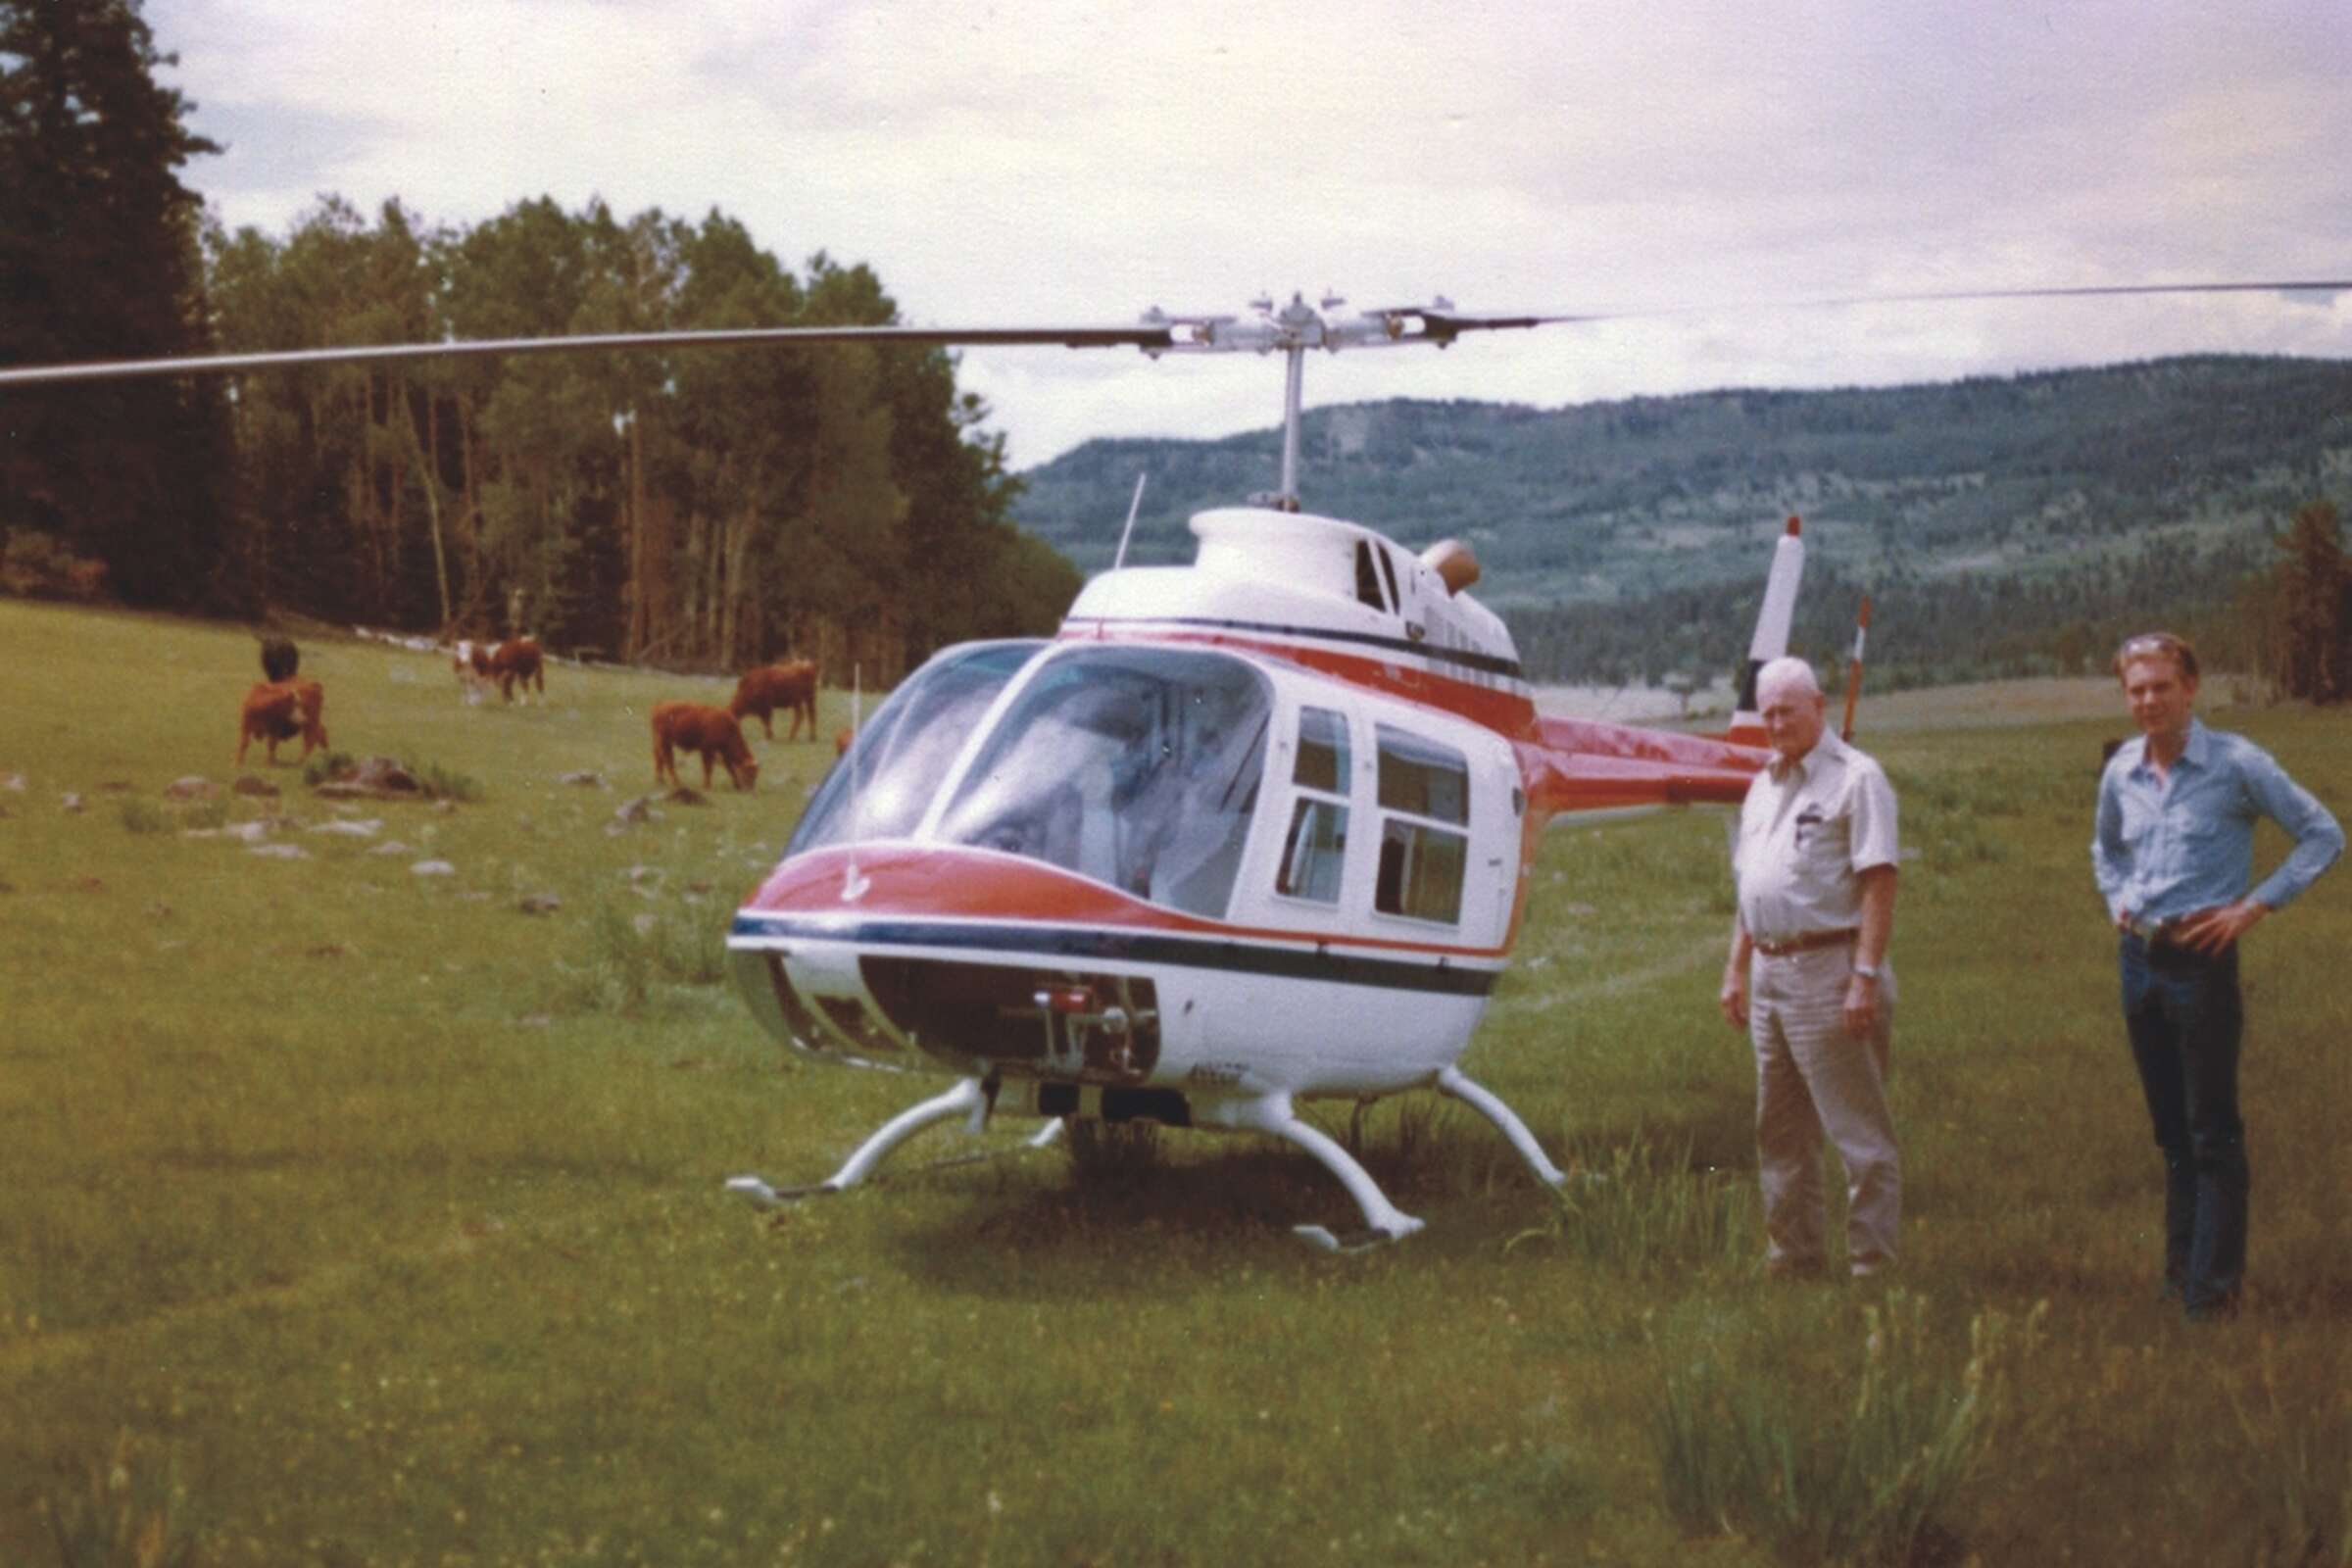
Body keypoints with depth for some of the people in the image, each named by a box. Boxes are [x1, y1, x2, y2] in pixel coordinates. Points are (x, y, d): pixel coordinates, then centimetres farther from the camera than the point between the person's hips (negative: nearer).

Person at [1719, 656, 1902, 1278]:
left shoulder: (1855, 779, -7)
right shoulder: (1763, 787, 18)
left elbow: (1878, 883, -14)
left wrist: (1866, 977, -20)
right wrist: (1736, 969, 18)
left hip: (1828, 970, -9)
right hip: (1770, 973, 9)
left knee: (1859, 1132, -5)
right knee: (1780, 1133, 13)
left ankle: (1872, 1266, -2)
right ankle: (1794, 1256, 22)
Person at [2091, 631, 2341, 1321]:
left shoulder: (2237, 764, -9)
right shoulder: (2121, 772, 9)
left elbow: (2323, 835, -5)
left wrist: (2255, 906, -10)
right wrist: (2118, 900, 12)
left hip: (2200, 955, -6)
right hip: (2137, 955, 6)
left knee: (2213, 1133, -5)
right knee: (2171, 1128, 14)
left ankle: (2213, 1288, -4)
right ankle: (2180, 1266, 22)